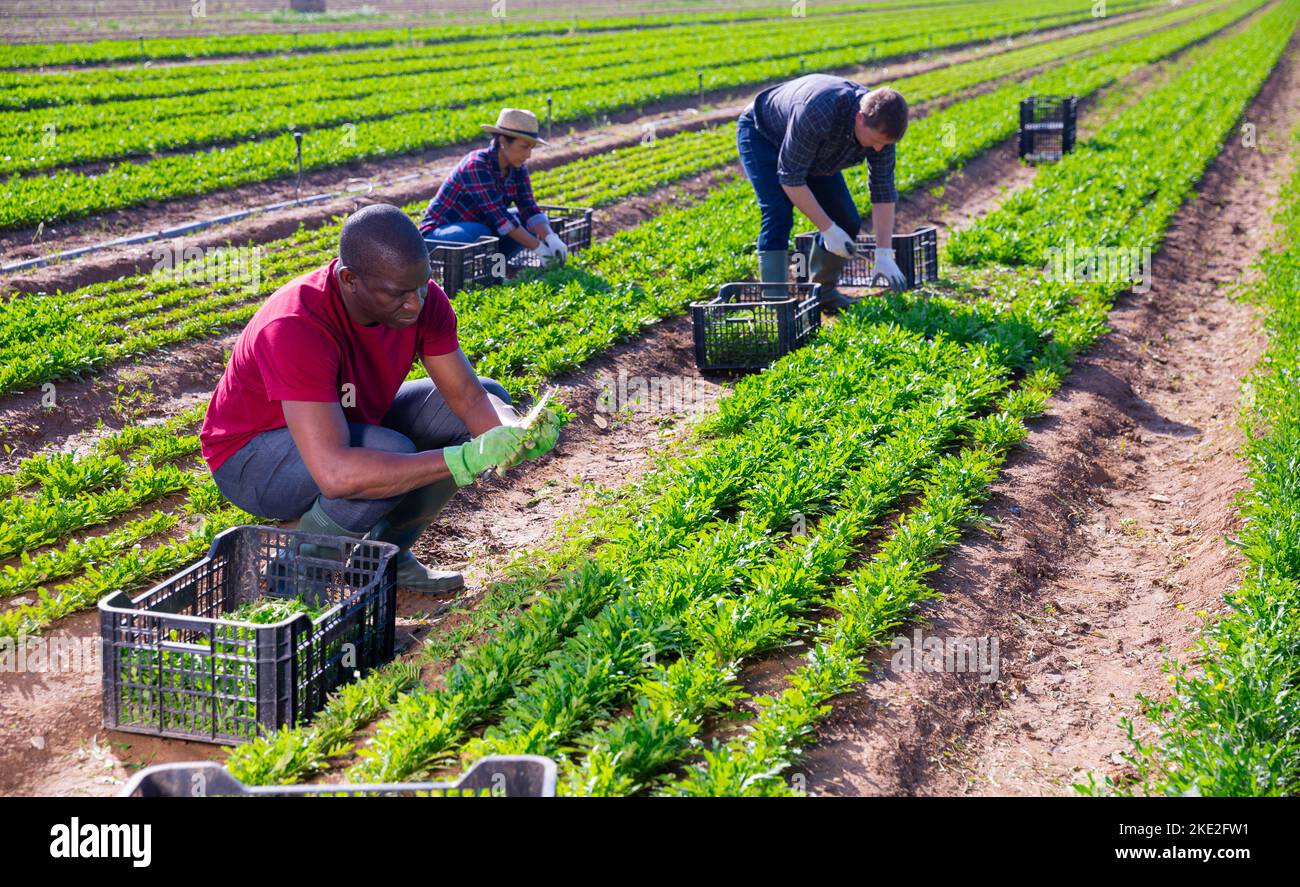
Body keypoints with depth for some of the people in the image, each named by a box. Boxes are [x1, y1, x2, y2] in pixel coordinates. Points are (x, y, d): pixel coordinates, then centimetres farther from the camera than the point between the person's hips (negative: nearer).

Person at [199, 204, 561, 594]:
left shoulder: (422, 298, -18)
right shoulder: (297, 328, -38)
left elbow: (468, 395, -10)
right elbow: (335, 474, -46)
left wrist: (518, 432, -34)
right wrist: (468, 459, -48)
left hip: (351, 422, 8)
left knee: (490, 400, -4)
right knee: (392, 456, -35)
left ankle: (388, 550, 4)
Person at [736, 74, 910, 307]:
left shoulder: (880, 126, -24)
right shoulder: (817, 114, -44)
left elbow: (883, 192, -15)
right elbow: (790, 178, -35)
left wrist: (884, 254, -20)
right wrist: (828, 229, -32)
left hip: (814, 152, 6)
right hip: (762, 135, -6)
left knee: (846, 221, -2)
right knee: (778, 216, -25)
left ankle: (822, 292, 15)